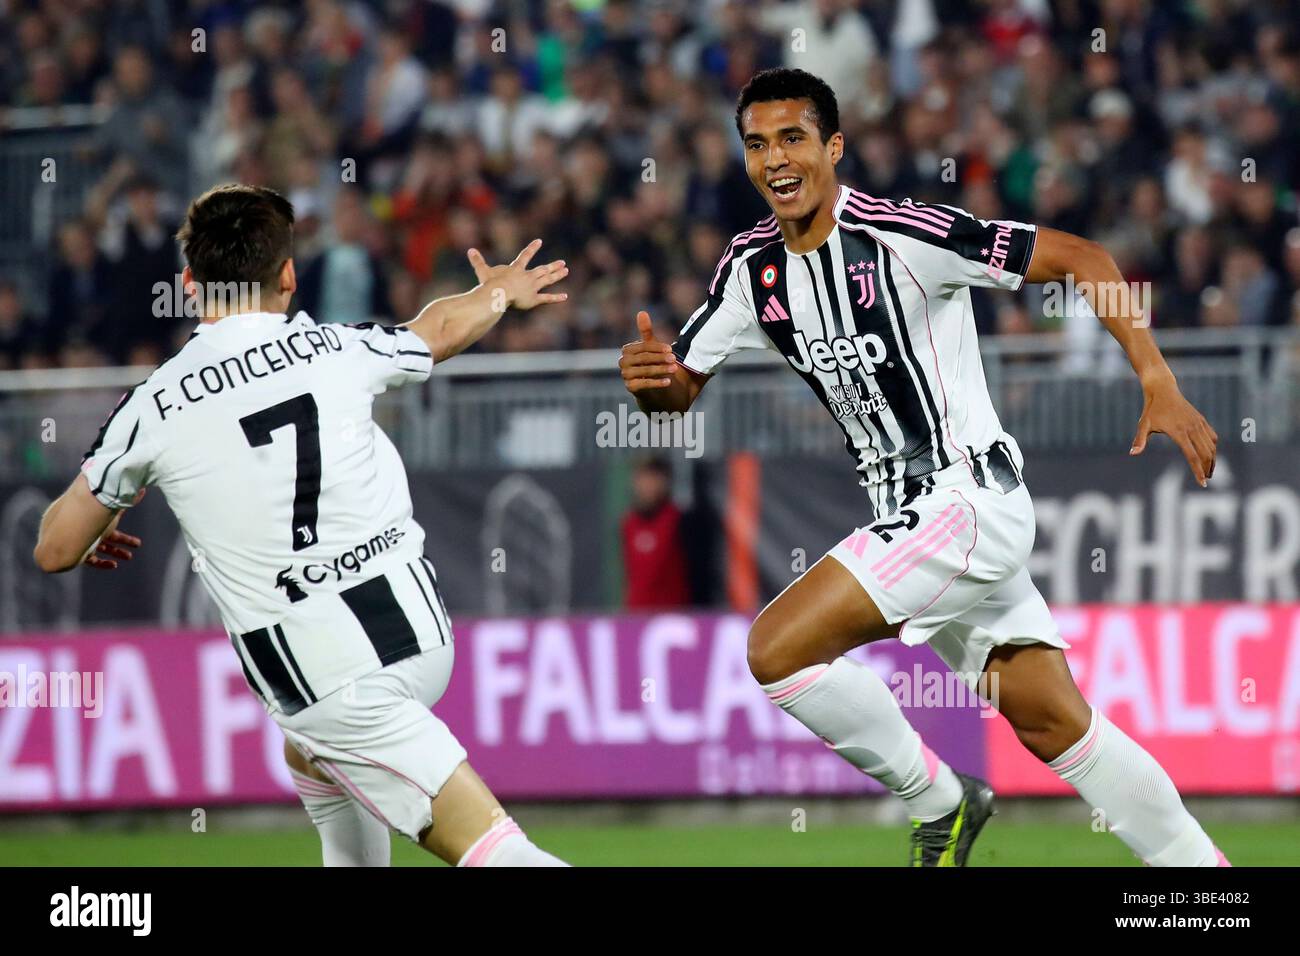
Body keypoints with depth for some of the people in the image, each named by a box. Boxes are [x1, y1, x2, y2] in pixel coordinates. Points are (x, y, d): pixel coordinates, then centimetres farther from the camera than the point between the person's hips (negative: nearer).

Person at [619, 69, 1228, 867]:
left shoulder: (899, 235, -17)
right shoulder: (753, 265, 4)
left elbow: (1080, 258, -15)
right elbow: (681, 389, 12)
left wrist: (1160, 385, -22)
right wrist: (651, 375, -13)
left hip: (968, 497, -8)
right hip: (906, 510, 8)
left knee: (777, 649, -17)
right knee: (1054, 724, 11)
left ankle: (939, 799, 0)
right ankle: (1198, 861, 22)